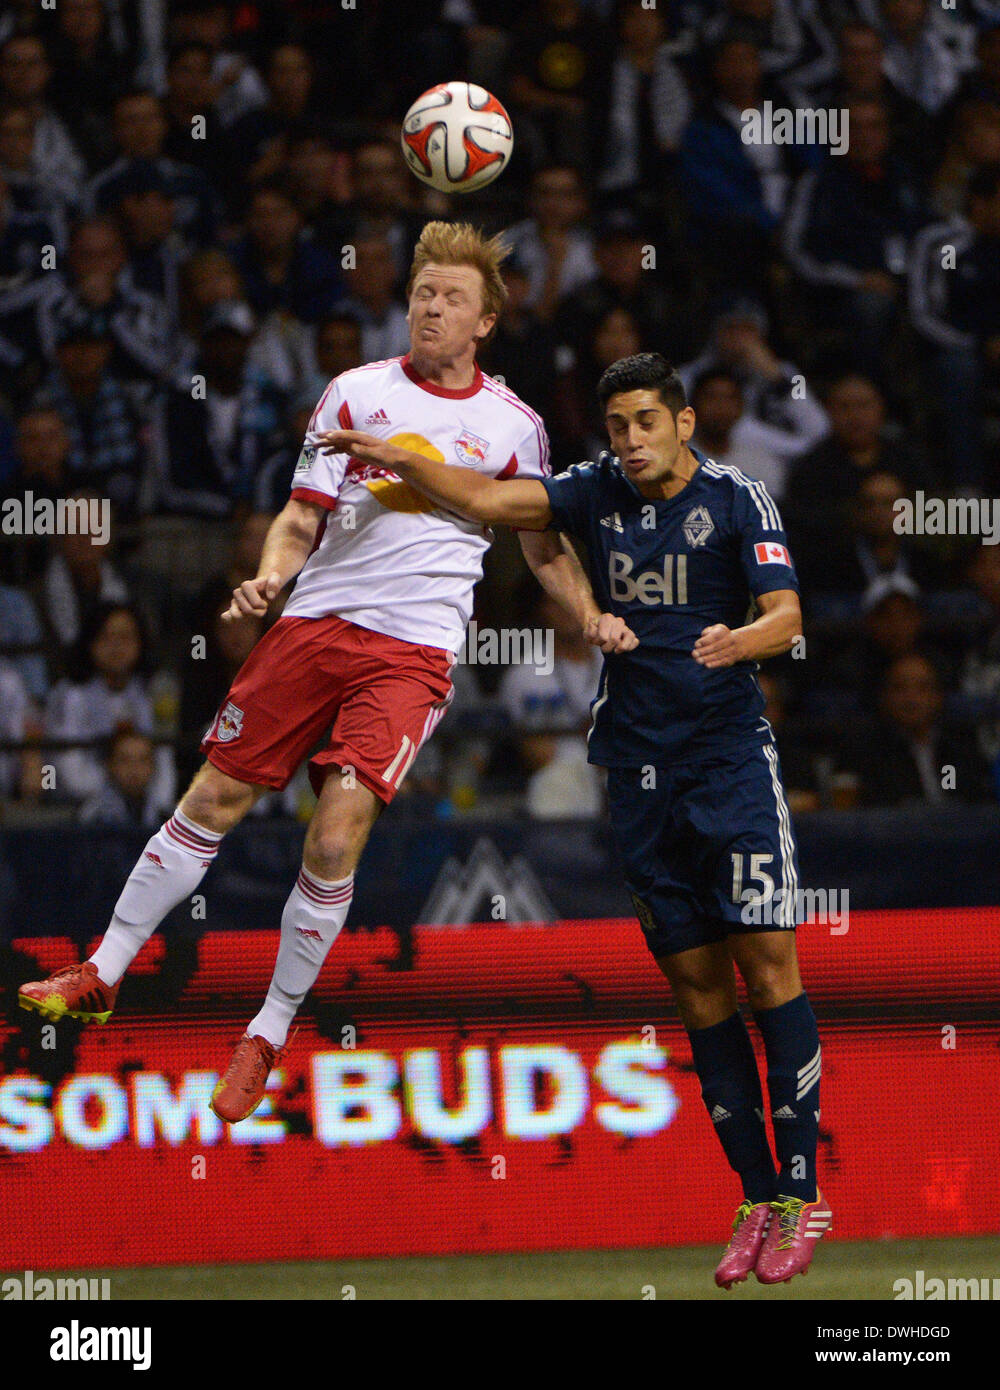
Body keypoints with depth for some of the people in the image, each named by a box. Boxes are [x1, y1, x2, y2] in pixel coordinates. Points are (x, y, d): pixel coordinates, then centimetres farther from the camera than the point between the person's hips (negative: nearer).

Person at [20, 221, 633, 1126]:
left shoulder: (513, 424, 8)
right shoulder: (356, 394, 8)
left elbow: (545, 546, 18)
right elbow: (302, 517, 7)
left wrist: (593, 617, 2)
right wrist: (269, 578, -12)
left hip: (415, 652, -2)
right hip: (315, 623, 2)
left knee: (336, 837, -15)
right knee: (212, 802, 3)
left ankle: (271, 1034, -1)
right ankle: (102, 975, 17)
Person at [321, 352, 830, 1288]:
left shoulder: (736, 499, -4)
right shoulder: (599, 493, 8)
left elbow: (785, 614, -12)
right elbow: (488, 500, 4)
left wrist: (738, 640, -32)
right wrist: (402, 462, -11)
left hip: (732, 760, -4)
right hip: (638, 771, 4)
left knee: (764, 962, -11)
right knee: (695, 980, 3)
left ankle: (801, 1190, -8)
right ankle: (756, 1200, 6)